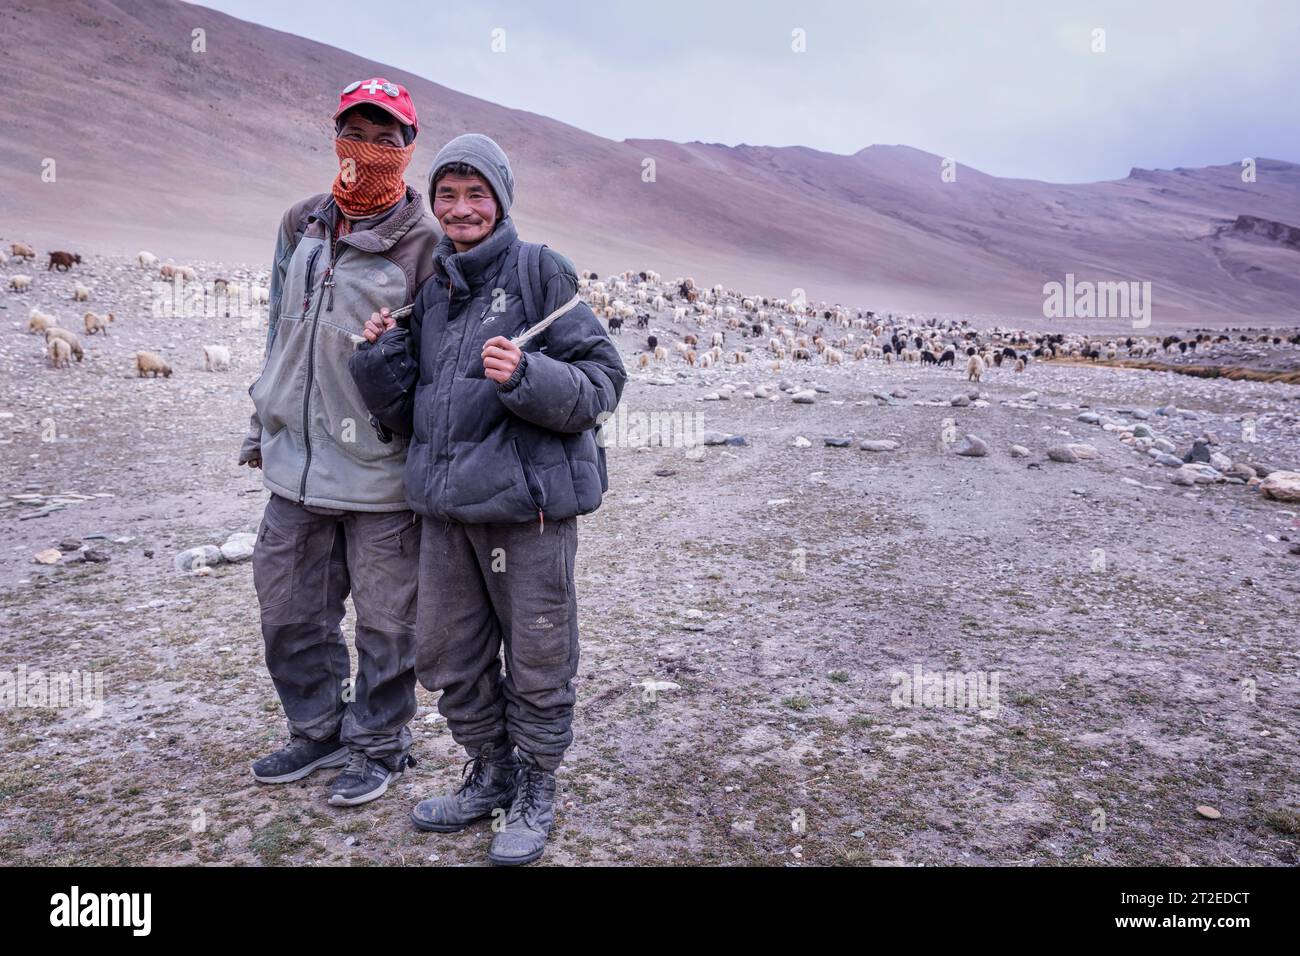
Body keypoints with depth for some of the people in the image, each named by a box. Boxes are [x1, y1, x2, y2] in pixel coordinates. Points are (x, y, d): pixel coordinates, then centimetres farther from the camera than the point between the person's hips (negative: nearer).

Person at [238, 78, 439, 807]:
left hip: (380, 471, -6)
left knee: (386, 620, 7)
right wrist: (263, 425, 21)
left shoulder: (427, 244, -9)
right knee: (289, 609, 17)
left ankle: (378, 744, 28)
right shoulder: (301, 226, 11)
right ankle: (319, 730, 38)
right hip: (296, 463, 7)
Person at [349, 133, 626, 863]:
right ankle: (489, 776, 36)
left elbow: (601, 383, -9)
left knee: (536, 662, 5)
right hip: (446, 508, 7)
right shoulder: (432, 293, 15)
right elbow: (407, 411, 17)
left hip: (527, 505, -6)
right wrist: (382, 353, 1)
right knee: (448, 659, 16)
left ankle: (535, 794, 26)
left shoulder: (540, 271, -4)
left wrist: (526, 377, -25)